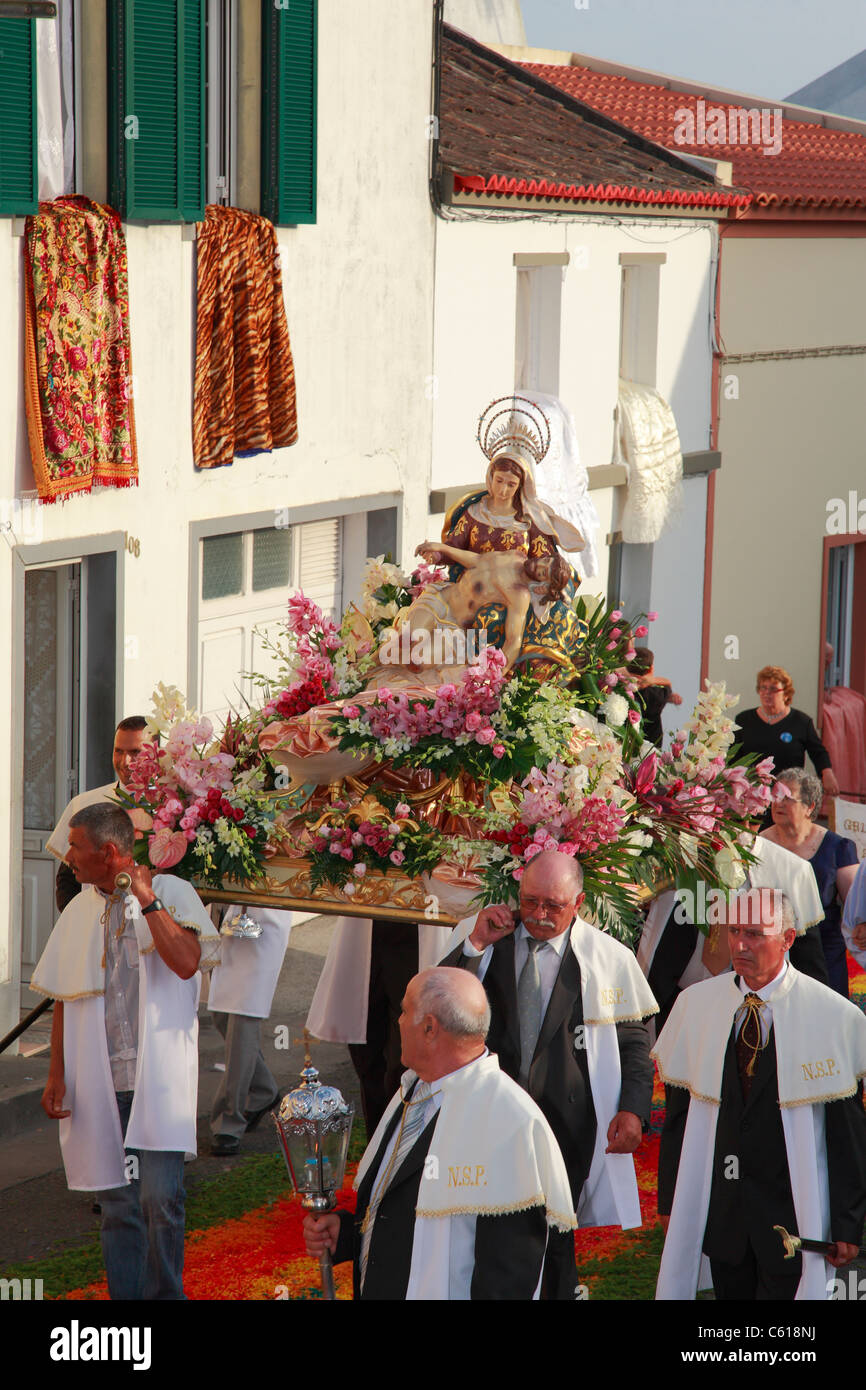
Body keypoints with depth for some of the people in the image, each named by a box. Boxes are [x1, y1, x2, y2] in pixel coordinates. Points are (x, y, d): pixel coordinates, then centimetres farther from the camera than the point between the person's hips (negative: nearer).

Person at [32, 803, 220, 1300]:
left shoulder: (172, 893, -2)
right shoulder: (80, 910, 11)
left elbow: (186, 962, -19)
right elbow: (64, 1000, 14)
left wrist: (146, 899, -16)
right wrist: (57, 1074, 8)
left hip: (158, 1077, -4)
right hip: (100, 1081, 4)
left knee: (161, 1199, -9)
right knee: (117, 1202, 6)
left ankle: (164, 1294, 6)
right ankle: (125, 1294, 13)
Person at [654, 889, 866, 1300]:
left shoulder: (833, 1016, -9)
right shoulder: (696, 1004, 3)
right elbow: (679, 1111, 8)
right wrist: (672, 1199, 7)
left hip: (792, 1214, -4)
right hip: (719, 1211, 4)